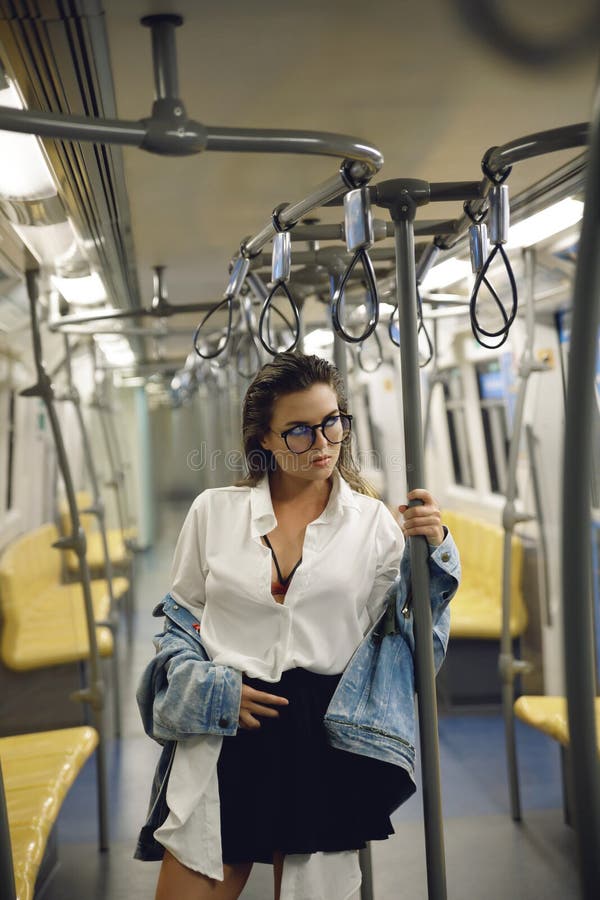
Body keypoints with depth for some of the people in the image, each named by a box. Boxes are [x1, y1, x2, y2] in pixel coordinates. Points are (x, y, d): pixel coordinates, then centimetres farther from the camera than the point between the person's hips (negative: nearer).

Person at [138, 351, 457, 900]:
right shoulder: (214, 510, 4)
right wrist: (211, 691, -5)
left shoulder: (373, 521, 3)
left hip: (326, 739, 0)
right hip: (225, 734, 0)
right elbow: (179, 619, 11)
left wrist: (430, 553, -10)